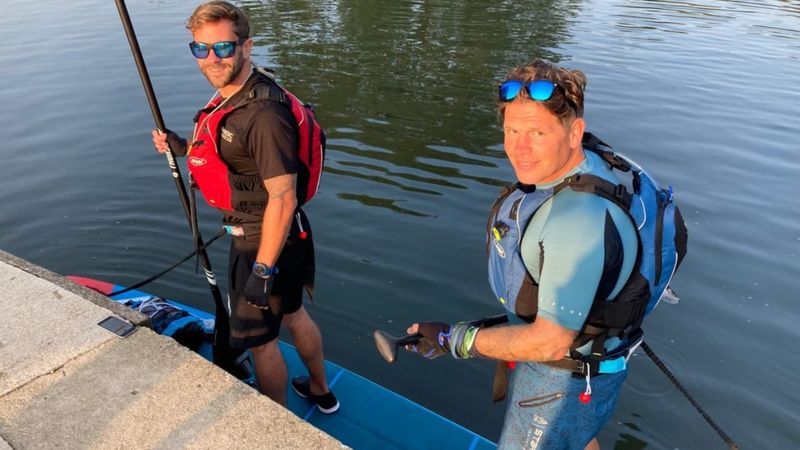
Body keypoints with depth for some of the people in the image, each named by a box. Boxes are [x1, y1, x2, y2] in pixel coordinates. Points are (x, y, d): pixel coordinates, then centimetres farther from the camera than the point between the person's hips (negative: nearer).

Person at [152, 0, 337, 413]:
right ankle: (320, 391, 49)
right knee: (292, 314, 25)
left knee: (259, 337, 9)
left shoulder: (263, 114, -28)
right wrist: (183, 148, 3)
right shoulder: (228, 96, 4)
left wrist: (262, 271, -24)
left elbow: (283, 199, -28)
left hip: (264, 241, -10)